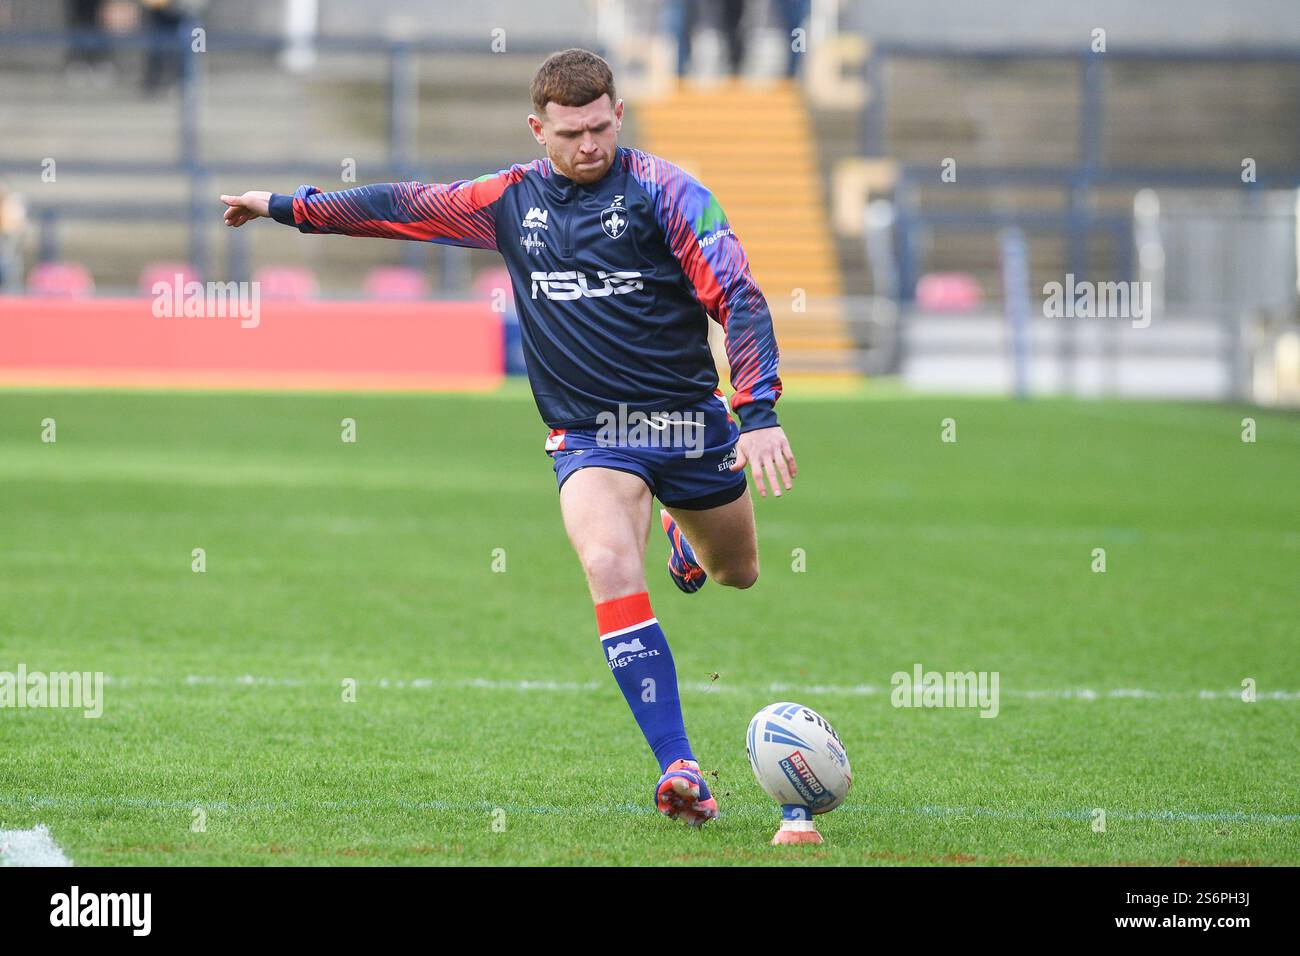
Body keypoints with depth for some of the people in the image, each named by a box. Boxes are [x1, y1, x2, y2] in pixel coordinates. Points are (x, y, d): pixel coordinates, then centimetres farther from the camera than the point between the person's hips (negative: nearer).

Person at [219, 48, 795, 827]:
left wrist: (759, 410, -22)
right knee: (610, 564, -28)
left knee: (738, 574, 17)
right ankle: (679, 769, -30)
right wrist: (288, 207, 24)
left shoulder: (663, 191, -8)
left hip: (691, 423, 0)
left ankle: (686, 531, 58)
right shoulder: (511, 200, 4)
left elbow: (738, 296, -12)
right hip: (589, 438, 0)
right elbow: (407, 207, 17)